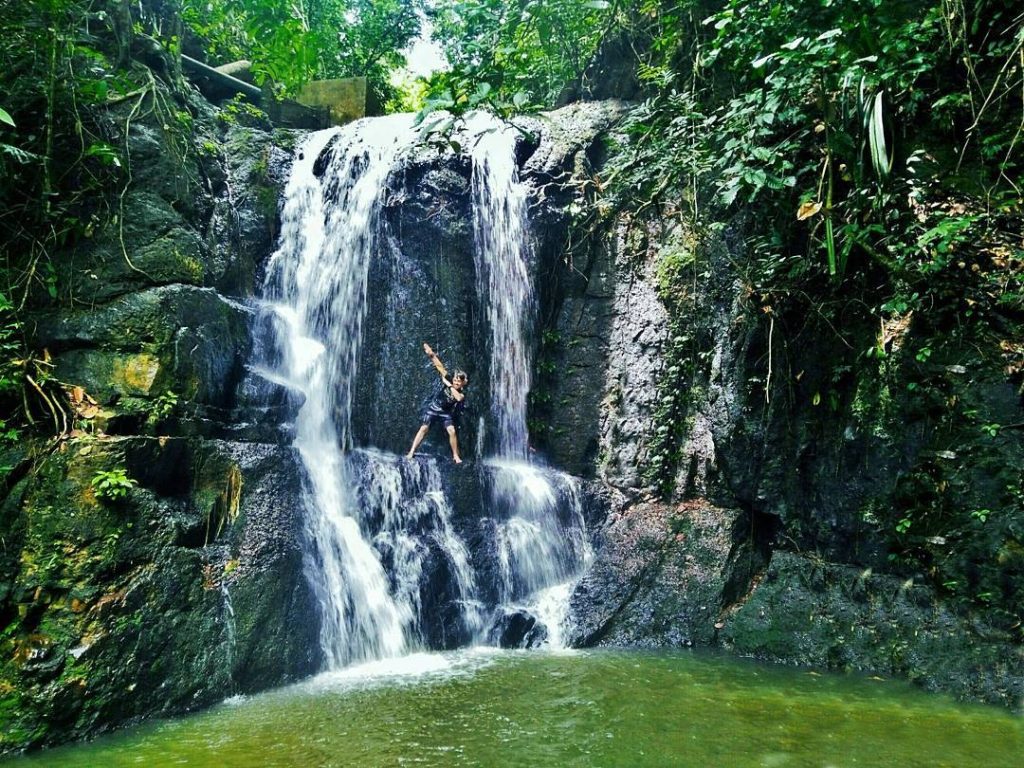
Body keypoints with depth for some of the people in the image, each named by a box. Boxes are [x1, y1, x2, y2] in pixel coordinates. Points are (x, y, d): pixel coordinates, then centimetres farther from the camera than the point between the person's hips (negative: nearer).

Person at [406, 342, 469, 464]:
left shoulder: (462, 393, -15)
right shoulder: (448, 380, -13)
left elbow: (458, 398, -40)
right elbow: (440, 366, -18)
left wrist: (449, 385, -33)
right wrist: (432, 355, -29)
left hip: (446, 412, 0)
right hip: (433, 407, 0)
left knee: (452, 431, -14)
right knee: (424, 428, -9)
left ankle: (456, 456, -2)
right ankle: (411, 452, -8)